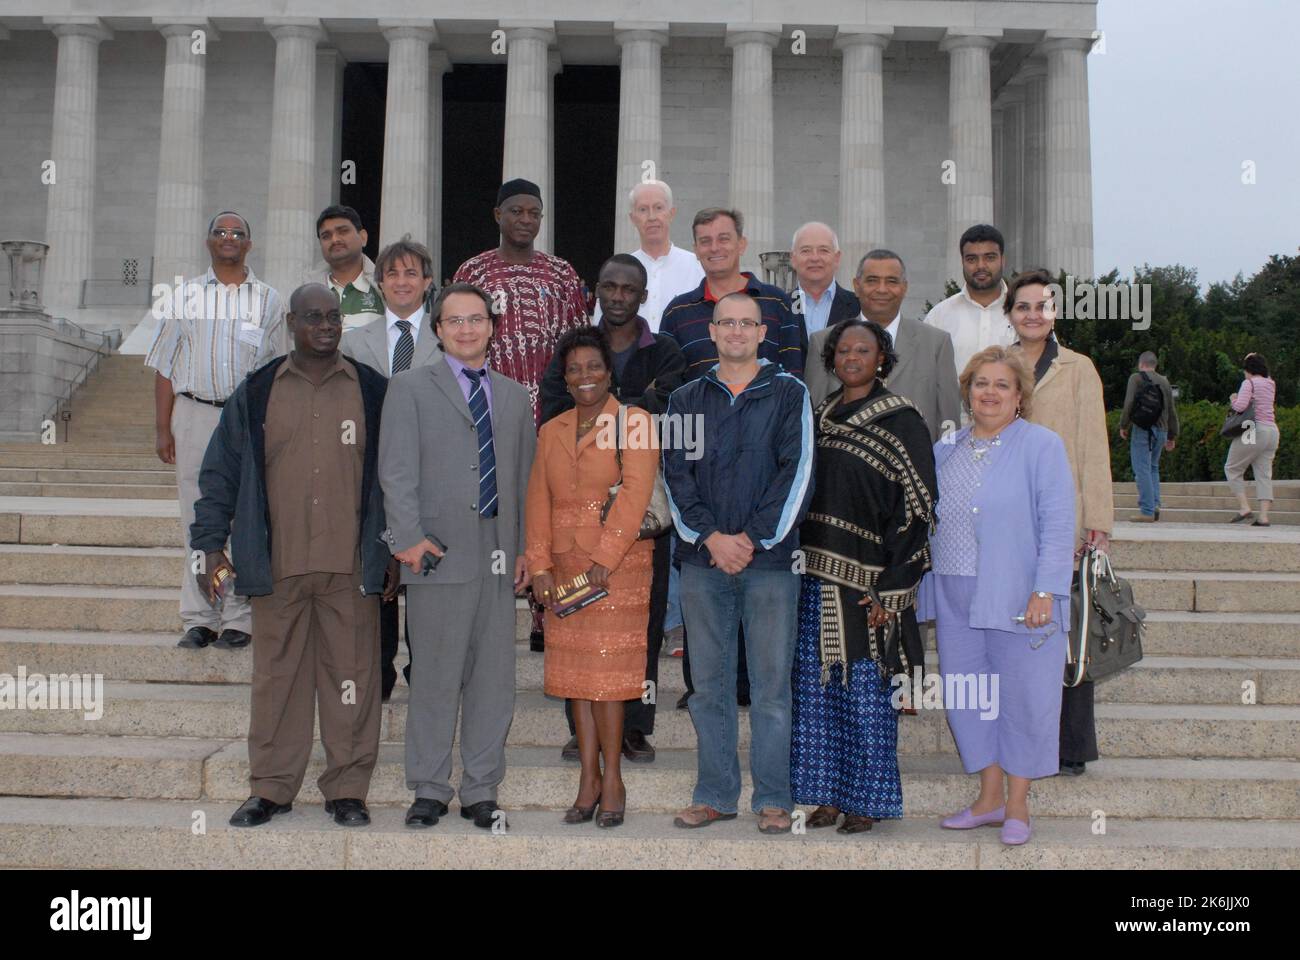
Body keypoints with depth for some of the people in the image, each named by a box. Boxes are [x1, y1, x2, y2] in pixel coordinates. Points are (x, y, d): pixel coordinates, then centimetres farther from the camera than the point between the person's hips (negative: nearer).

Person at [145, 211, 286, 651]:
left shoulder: (267, 300, 9)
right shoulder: (185, 296, 11)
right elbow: (165, 368, 9)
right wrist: (163, 428, 2)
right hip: (195, 414, 1)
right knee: (198, 519, 3)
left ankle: (239, 619, 5)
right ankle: (199, 619, 9)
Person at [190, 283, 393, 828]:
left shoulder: (372, 392, 7)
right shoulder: (255, 393, 8)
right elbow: (221, 471, 9)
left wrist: (393, 552, 6)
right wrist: (211, 545, 2)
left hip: (351, 567, 0)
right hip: (276, 565, 1)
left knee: (351, 678, 2)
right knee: (276, 677, 6)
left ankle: (347, 789, 13)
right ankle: (271, 789, 18)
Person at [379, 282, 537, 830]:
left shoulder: (514, 396, 18)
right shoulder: (410, 388, 5)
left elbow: (525, 477, 17)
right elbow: (396, 470, -3)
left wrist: (526, 548, 8)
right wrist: (408, 537, -14)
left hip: (499, 555, 4)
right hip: (440, 553, -4)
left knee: (493, 679, 6)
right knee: (435, 678, 0)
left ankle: (481, 792, 16)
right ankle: (429, 790, 13)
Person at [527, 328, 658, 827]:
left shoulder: (633, 422, 0)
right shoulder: (551, 431, 17)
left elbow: (635, 493, -10)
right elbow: (538, 501, 12)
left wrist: (604, 559, -18)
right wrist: (539, 566, 0)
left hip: (619, 563, -5)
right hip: (565, 566, 5)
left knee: (606, 670, -6)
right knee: (574, 669, 5)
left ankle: (611, 779, 4)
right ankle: (589, 778, 11)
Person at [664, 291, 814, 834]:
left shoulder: (789, 394, 5)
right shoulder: (686, 400, 13)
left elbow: (797, 472, -3)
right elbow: (675, 475, 5)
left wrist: (753, 538, -10)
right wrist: (711, 537, -9)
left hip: (770, 560, -2)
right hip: (703, 562, 3)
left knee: (771, 685, 0)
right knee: (709, 684, 7)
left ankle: (772, 799, 9)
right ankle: (715, 794, 16)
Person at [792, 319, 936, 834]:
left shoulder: (901, 421, -5)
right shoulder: (819, 416, 12)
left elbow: (915, 509, -9)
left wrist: (890, 591, -14)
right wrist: (799, 563, 8)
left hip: (866, 581, -5)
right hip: (815, 577, 5)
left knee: (865, 688, 0)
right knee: (816, 685, 8)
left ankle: (866, 799, 14)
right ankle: (828, 792, 20)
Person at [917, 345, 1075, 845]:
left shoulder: (1042, 446, -4)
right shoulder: (945, 451, 12)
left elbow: (1057, 526, -10)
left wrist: (1044, 592, -15)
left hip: (1017, 600, -5)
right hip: (955, 599, 5)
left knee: (1022, 696, 2)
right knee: (966, 695, 9)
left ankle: (1017, 806, 16)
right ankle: (989, 797, 23)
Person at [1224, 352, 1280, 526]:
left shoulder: (1249, 383, -5)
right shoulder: (1271, 384, 15)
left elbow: (1240, 406, -18)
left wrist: (1233, 400, 4)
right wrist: (1255, 360, 29)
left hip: (1254, 430, -7)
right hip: (1272, 430, 7)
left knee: (1232, 468, 6)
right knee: (1264, 474, 4)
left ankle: (1245, 508, -6)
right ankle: (1263, 516, -6)